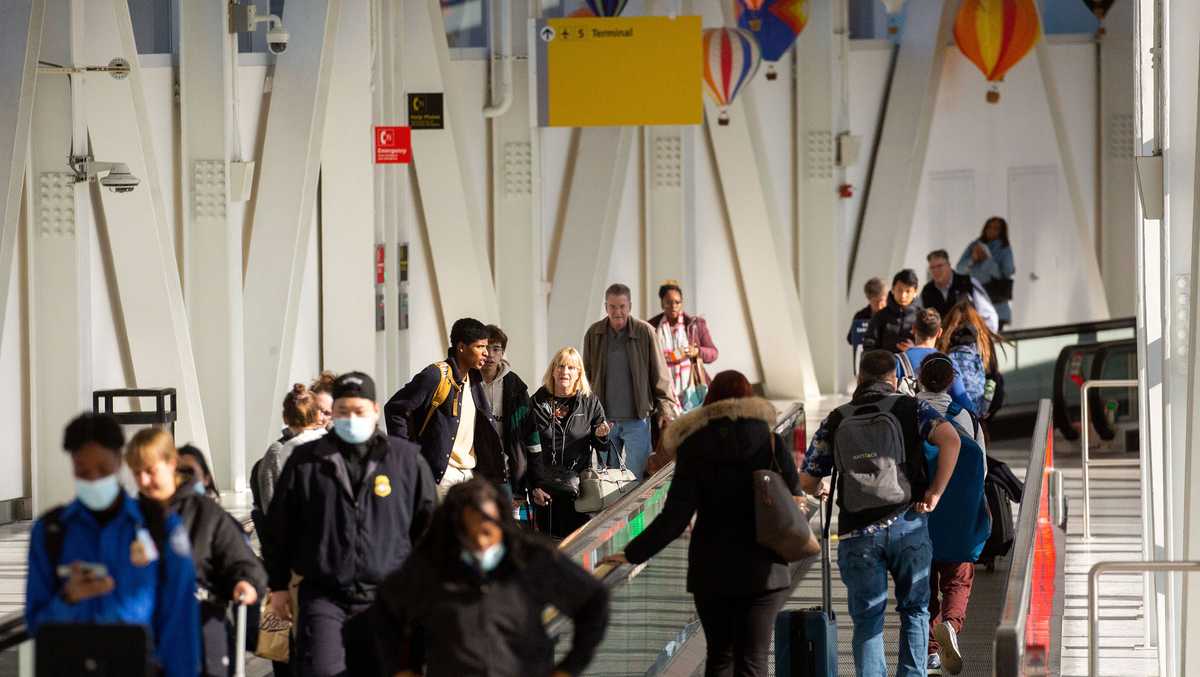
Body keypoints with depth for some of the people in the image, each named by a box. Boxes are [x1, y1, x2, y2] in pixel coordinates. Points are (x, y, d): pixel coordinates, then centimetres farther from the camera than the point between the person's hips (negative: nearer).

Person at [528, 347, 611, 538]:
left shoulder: (590, 403, 6)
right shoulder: (537, 402, 4)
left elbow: (602, 447, 11)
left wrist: (601, 435, -13)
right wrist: (533, 487, -2)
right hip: (545, 489, 0)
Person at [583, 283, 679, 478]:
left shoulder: (645, 332, -5)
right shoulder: (594, 334, 2)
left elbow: (660, 374, -1)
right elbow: (586, 374, 11)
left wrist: (665, 408, -5)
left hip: (636, 420, -3)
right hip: (604, 419, 3)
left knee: (636, 478, -5)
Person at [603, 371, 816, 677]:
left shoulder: (694, 447, -3)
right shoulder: (771, 442, -1)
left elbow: (675, 517, -10)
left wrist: (633, 554, -5)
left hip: (711, 571, 1)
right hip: (763, 570, -1)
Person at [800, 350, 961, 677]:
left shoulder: (835, 421, 8)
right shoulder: (910, 408, 4)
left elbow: (806, 481, 8)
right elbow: (950, 439, -14)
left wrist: (817, 491, 31)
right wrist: (935, 492, -8)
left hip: (856, 532, 1)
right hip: (908, 526, -1)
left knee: (866, 621, 7)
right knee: (914, 610, 16)